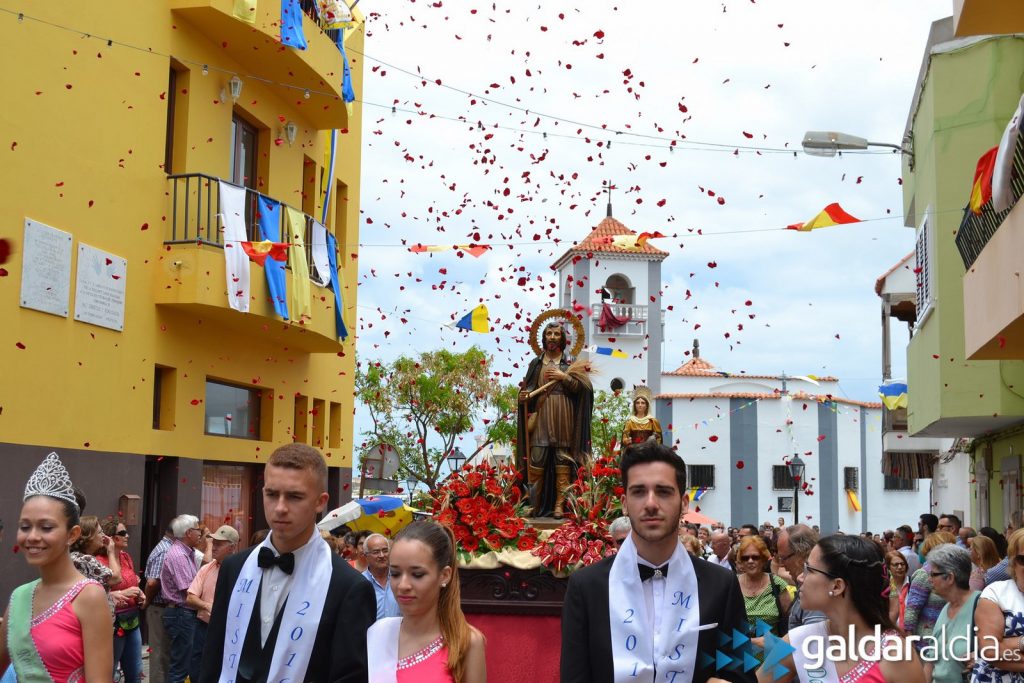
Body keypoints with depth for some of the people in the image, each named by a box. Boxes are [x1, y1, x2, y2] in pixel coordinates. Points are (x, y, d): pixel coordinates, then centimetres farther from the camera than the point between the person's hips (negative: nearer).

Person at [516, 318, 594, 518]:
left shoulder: (571, 363, 8)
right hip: (541, 416, 1)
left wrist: (565, 377, -10)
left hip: (563, 418, -1)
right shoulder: (536, 363, 13)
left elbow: (583, 387, 0)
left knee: (562, 459, -4)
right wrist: (524, 395, -9)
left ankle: (559, 504, -2)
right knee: (537, 459, -5)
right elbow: (527, 388, 12)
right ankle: (535, 504, 0)